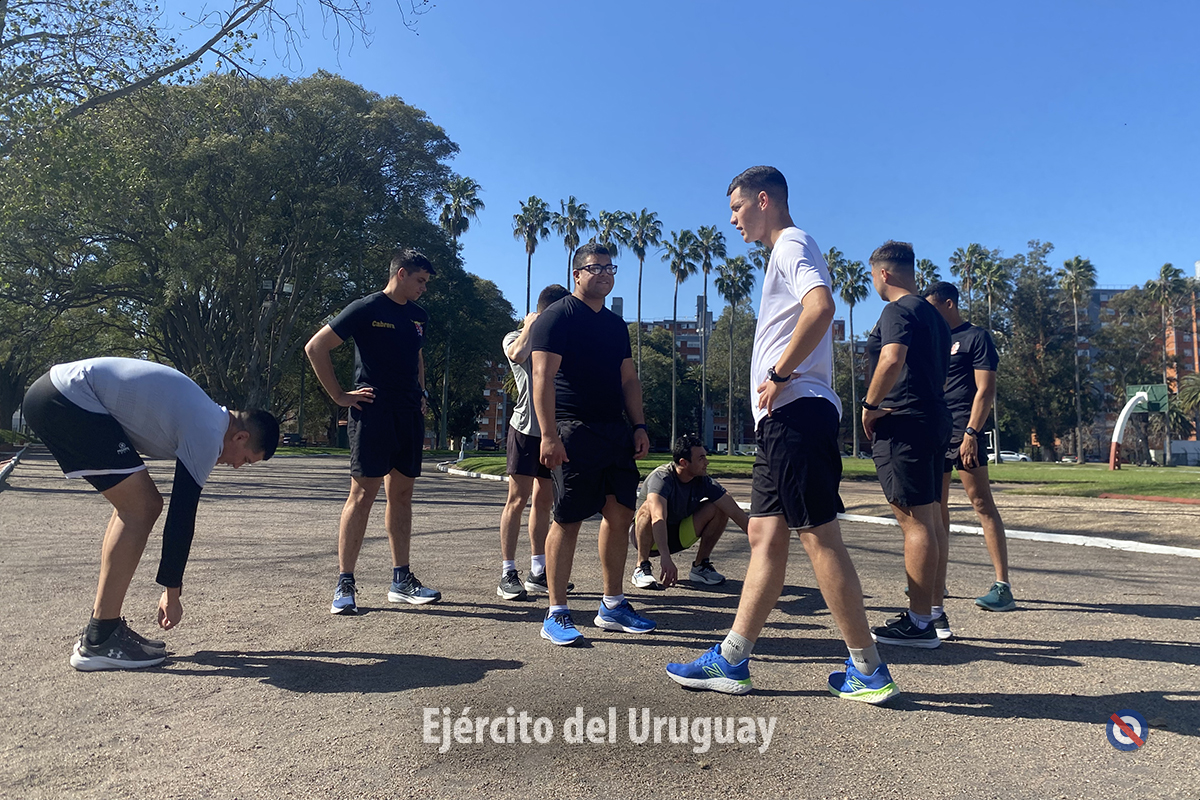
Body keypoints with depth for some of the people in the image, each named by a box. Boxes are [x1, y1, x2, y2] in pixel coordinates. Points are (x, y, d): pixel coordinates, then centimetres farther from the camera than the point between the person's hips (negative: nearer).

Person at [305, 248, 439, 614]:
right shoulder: (366, 309, -5)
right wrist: (340, 395, -6)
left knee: (402, 494, 9)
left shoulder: (418, 317, 16)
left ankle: (401, 581, 17)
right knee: (363, 492, -6)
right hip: (373, 413, -7)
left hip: (409, 415, 7)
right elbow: (315, 347, -5)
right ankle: (344, 584, 2)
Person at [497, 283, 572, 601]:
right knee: (517, 500, -7)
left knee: (544, 501, 9)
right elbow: (518, 353, -22)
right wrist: (530, 324, -9)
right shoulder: (516, 338, 2)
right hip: (526, 428, -6)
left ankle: (538, 573, 17)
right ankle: (508, 574, -1)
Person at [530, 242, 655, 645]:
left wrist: (639, 425, 12)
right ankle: (556, 614, 7)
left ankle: (612, 606, 20)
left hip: (615, 430, 8)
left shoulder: (616, 324, 20)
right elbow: (542, 376, -12)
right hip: (574, 430, -7)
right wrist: (549, 435, -20)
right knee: (568, 520, -4)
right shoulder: (557, 316, -4)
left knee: (621, 513, 7)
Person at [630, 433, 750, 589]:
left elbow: (736, 512, -13)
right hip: (649, 537, -5)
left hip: (678, 538, 5)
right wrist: (665, 557, -57)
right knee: (649, 507, -37)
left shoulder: (704, 482, -12)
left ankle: (700, 567, -2)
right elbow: (658, 518, -44)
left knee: (718, 509, -13)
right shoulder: (662, 477, -29)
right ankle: (642, 568, -20)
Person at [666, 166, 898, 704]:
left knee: (819, 535, -6)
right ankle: (731, 660, 14)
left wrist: (780, 375, -19)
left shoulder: (792, 245, -6)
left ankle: (868, 671, 6)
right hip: (783, 419, 10)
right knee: (766, 534, 8)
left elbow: (821, 307, -25)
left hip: (797, 412, -10)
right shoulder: (786, 252, 25)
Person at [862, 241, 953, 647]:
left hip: (903, 426, -10)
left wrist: (870, 406, -16)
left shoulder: (898, 311, -10)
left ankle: (919, 622, -3)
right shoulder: (933, 314, 20)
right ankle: (935, 612, 22)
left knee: (915, 521, -8)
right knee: (930, 519, 13)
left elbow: (892, 360, -28)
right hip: (934, 420, 10)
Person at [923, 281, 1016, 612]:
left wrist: (971, 433, -19)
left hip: (962, 434, -7)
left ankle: (1003, 586, -7)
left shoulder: (976, 337, -1)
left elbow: (986, 390, -9)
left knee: (982, 503, -8)